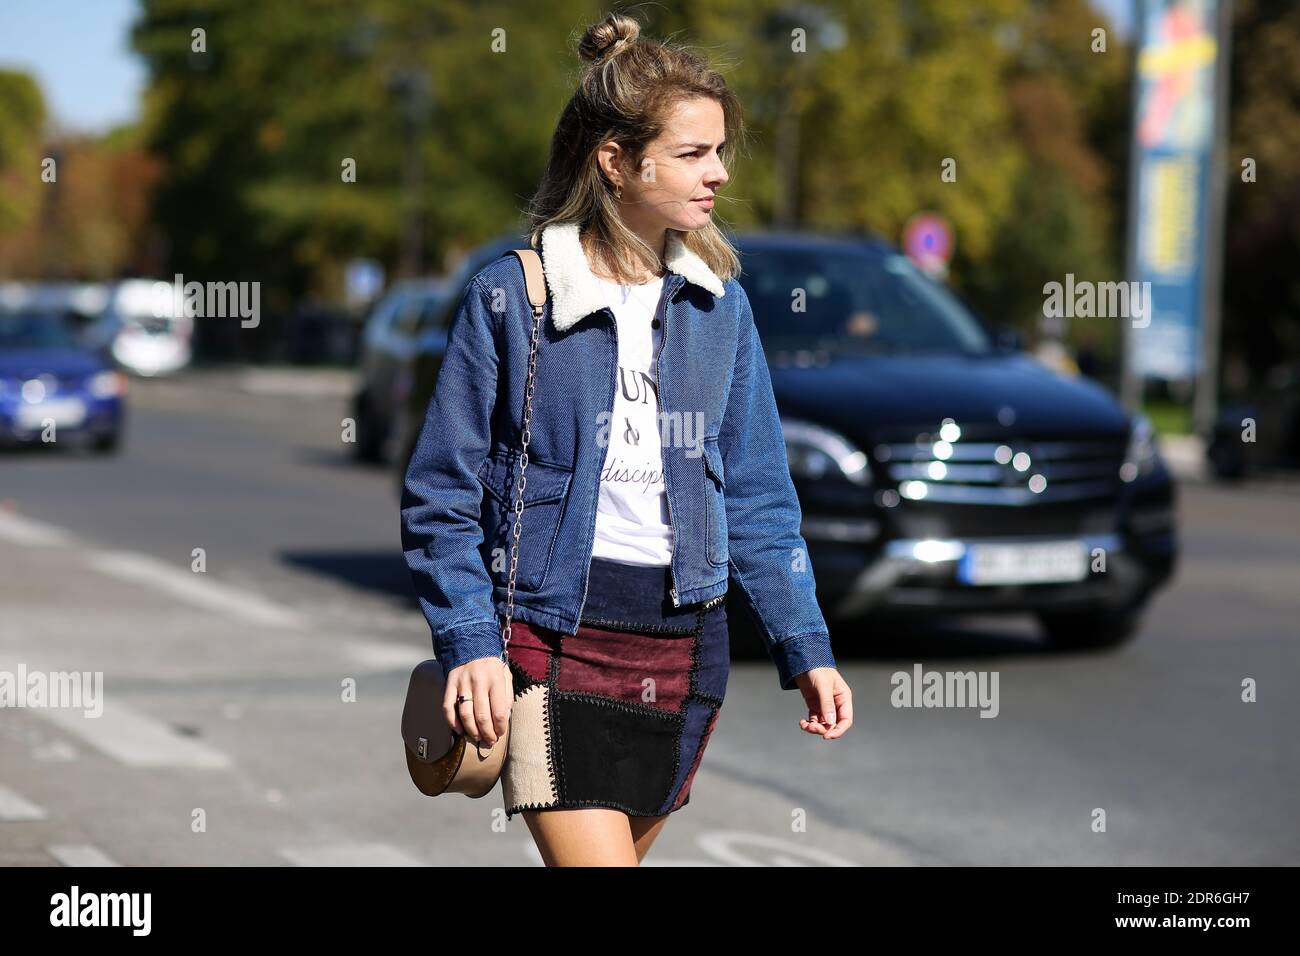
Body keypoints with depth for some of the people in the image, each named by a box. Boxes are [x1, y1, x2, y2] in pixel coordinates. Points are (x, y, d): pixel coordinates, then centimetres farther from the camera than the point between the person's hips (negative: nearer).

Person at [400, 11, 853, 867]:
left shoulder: (719, 305, 8)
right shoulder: (511, 298, -5)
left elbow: (757, 497, 12)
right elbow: (443, 493, -4)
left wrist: (806, 649, 7)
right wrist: (471, 645, -13)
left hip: (684, 645, 5)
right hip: (552, 642, -5)